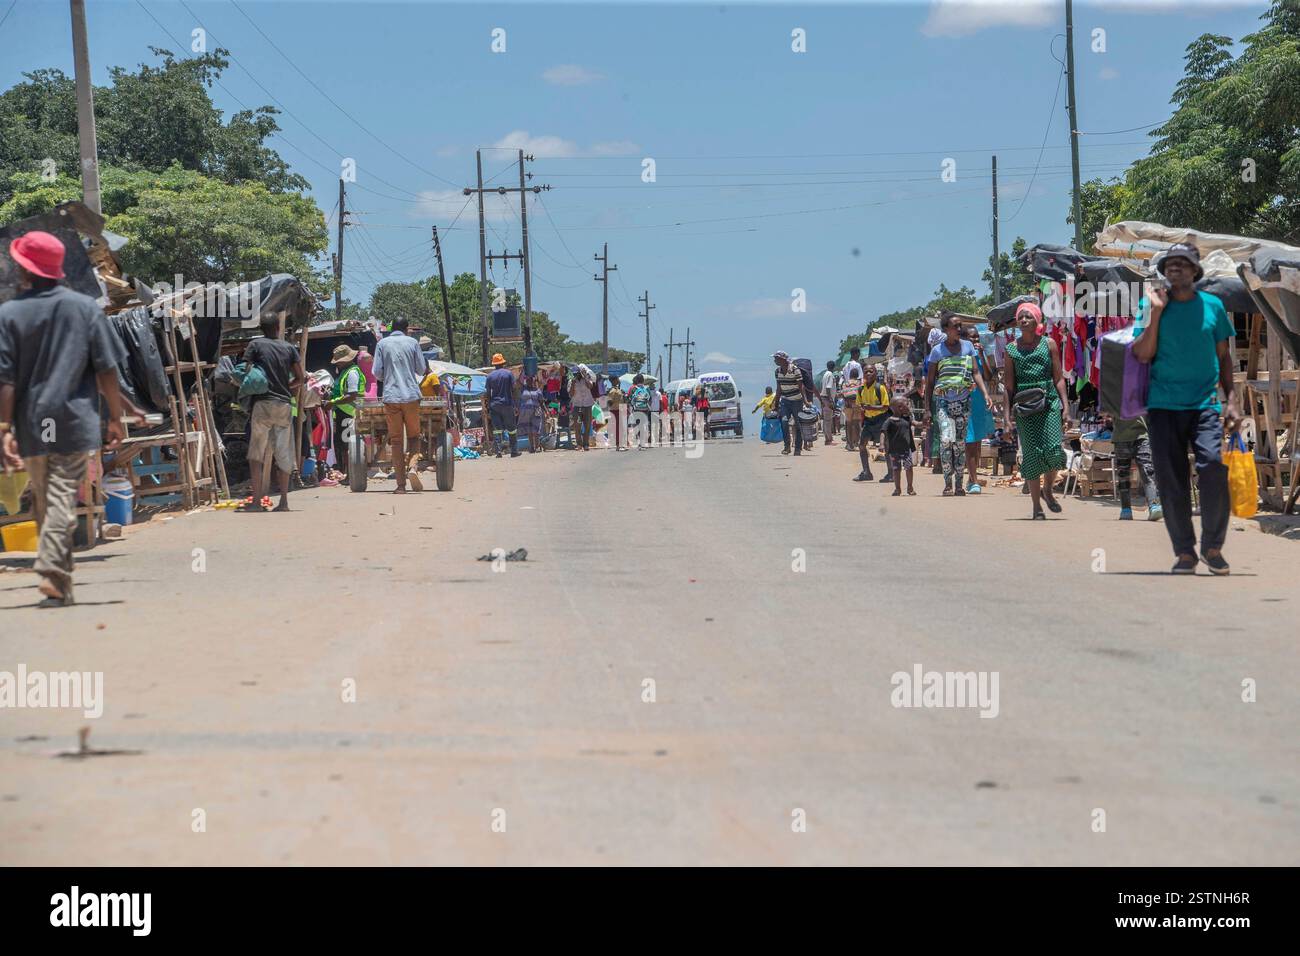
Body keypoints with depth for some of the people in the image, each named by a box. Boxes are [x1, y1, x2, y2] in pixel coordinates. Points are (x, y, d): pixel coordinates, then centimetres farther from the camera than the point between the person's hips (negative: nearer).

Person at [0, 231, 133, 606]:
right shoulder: (86, 307, 1)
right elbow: (106, 369, 0)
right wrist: (116, 417, 8)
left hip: (30, 426, 1)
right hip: (74, 422, -1)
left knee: (43, 502, 15)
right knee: (62, 501, -5)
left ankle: (58, 581, 22)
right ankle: (54, 581, -18)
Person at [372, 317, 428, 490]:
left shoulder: (382, 344, 4)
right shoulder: (412, 343, 3)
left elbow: (377, 373, 2)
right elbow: (422, 370, 6)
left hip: (391, 397, 0)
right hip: (411, 396, 0)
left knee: (396, 440, 3)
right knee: (414, 436, 12)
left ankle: (401, 484, -1)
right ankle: (412, 466, -15)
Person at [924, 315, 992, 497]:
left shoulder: (967, 346, 6)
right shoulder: (937, 351, -1)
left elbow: (976, 372, 4)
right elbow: (930, 381, 3)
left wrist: (985, 393, -11)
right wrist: (928, 408, 0)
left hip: (964, 401, 3)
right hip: (943, 401, -3)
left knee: (961, 442, 6)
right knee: (946, 439, -18)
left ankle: (959, 484, 14)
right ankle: (948, 484, -12)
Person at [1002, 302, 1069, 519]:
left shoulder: (1048, 344, 7)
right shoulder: (1011, 349, 8)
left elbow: (1059, 378, 7)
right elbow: (1009, 385, 9)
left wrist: (1065, 405, -2)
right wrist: (1007, 413, 1)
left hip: (1049, 403, 0)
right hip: (1024, 407, 1)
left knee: (1053, 450, -13)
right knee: (1031, 455, -1)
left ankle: (1048, 490, 14)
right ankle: (1036, 506, 6)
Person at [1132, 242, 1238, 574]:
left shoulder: (1212, 305, 8)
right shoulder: (1151, 304, 5)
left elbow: (1223, 356, 13)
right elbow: (1142, 354, -5)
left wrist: (1231, 400, 5)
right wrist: (1156, 312, -10)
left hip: (1205, 404, 0)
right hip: (1163, 406, 0)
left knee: (1214, 469, -18)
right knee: (1171, 483, 0)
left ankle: (1213, 546, -2)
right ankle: (1184, 552, 13)